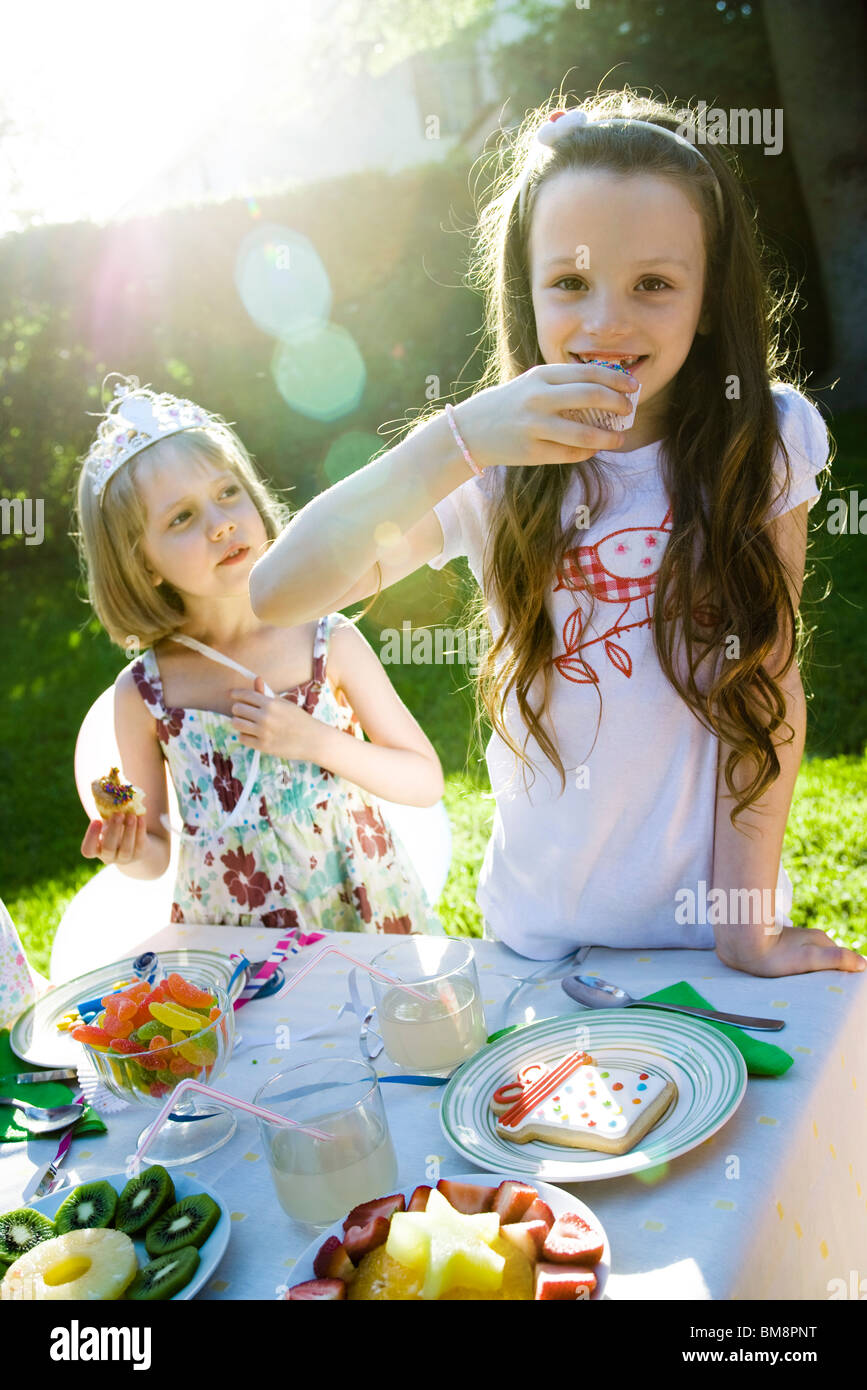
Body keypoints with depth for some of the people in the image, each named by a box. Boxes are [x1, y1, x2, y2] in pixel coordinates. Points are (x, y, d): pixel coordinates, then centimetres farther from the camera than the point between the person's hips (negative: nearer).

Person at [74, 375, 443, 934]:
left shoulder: (330, 642, -10)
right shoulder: (142, 694, -8)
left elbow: (427, 781, -4)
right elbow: (155, 855, 3)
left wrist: (315, 740, -17)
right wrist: (128, 853, -20)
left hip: (364, 912, -3)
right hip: (229, 942, 3)